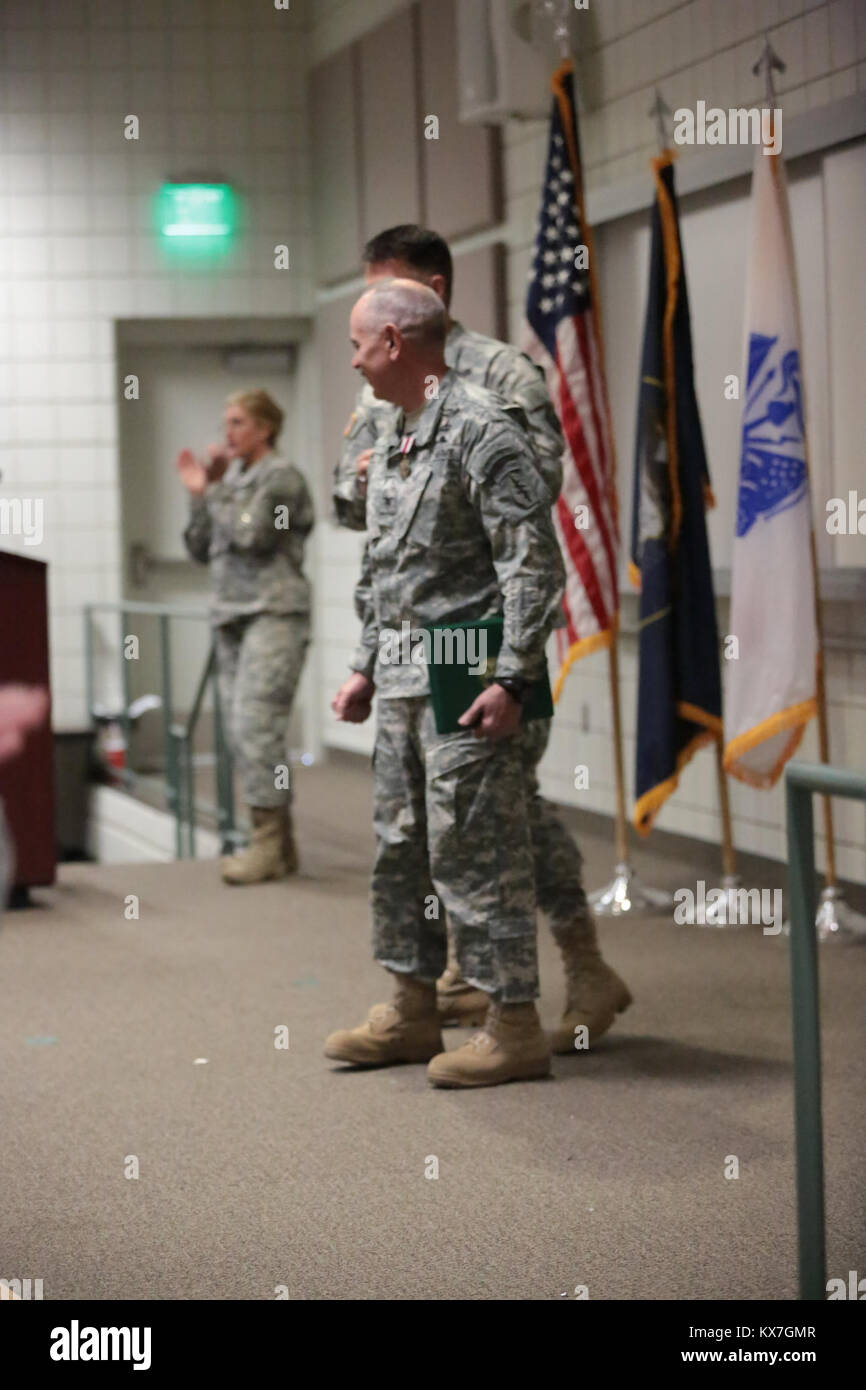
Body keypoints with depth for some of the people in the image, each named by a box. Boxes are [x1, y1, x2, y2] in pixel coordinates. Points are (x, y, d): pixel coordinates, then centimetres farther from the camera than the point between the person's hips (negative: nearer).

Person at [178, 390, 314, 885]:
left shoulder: (281, 477, -3)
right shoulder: (233, 477, 17)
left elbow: (252, 534, -16)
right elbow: (202, 549, 18)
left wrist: (219, 489, -6)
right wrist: (199, 495, 9)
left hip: (274, 615, -8)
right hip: (234, 616, 8)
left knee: (255, 724, -15)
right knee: (243, 731, 5)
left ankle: (268, 840, -12)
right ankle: (279, 844, 11)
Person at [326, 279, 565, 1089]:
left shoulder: (479, 430, -13)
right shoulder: (390, 443, 16)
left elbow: (535, 564, -17)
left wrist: (511, 680, -20)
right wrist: (365, 666, 20)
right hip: (403, 683, 9)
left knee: (474, 851, -6)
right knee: (399, 846, 14)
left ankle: (514, 1027, 2)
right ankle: (411, 1013, 25)